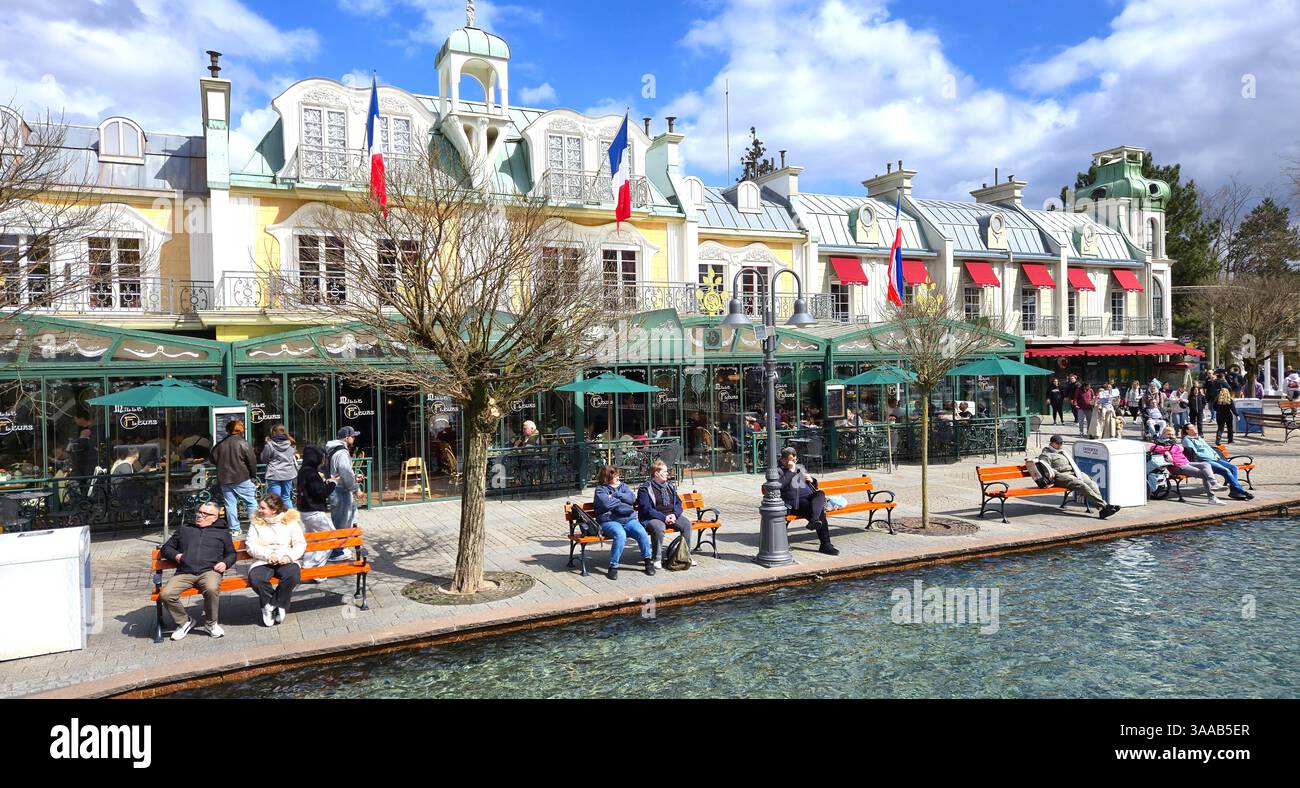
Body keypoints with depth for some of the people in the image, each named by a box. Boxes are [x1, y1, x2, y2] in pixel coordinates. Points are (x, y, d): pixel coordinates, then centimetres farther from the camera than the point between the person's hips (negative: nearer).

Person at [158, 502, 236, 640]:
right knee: (165, 595, -26)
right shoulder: (184, 529, 29)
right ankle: (184, 622, 0)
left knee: (212, 589, -37)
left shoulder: (222, 532, 25)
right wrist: (175, 555, 9)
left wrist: (225, 563, 3)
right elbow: (166, 547, 31)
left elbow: (232, 553, 25)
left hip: (209, 571, -2)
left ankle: (211, 623, -11)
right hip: (184, 573, 2)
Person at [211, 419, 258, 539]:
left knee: (230, 505, 8)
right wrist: (253, 475, 7)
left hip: (224, 480, 4)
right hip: (242, 479, -4)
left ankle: (234, 530, 9)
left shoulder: (220, 445, 3)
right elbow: (252, 461, -8)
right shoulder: (243, 444, -9)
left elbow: (213, 459, 10)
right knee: (251, 503, 4)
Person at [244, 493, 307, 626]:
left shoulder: (291, 520, 6)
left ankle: (270, 606, -14)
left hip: (286, 561, -1)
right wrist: (268, 554, -16)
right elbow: (250, 546, 0)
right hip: (263, 561, 1)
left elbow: (300, 544, 3)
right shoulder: (256, 522, 9)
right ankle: (279, 606, -11)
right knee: (255, 578, -32)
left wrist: (289, 556, -16)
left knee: (293, 575, -34)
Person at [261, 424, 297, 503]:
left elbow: (264, 459, 3)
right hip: (288, 475, 4)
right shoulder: (290, 444, 2)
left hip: (274, 476, -4)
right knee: (287, 498, 12)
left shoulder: (269, 444, -9)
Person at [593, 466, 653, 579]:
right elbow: (607, 504, -13)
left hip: (629, 519, 4)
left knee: (642, 532, -24)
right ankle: (613, 567, -25)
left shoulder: (623, 486, 20)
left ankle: (648, 560, -6)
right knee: (620, 535, -36)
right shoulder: (600, 489, 5)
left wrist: (615, 495, -4)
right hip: (610, 521, -4)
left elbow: (632, 498, 2)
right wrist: (623, 501, 0)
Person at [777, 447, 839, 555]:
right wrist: (791, 471, -9)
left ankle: (814, 521, -51)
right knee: (820, 511, -30)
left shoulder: (800, 468, 30)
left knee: (820, 494, -31)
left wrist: (811, 480, 11)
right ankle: (825, 545, -33)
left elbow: (814, 486, 36)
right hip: (796, 502, -6)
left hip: (810, 497, 6)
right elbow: (780, 484, -15)